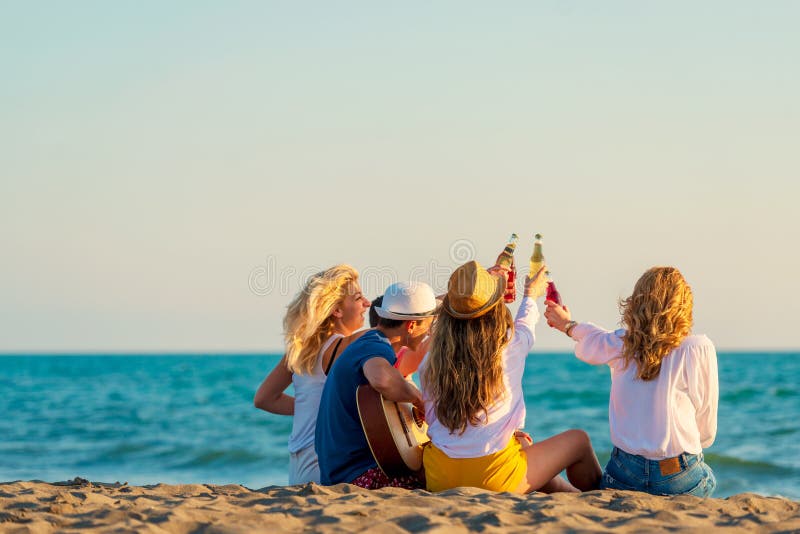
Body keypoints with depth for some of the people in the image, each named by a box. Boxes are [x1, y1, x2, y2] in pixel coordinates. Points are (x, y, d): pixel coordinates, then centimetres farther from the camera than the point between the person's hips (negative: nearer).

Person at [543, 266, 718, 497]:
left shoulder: (621, 344, 2)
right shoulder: (699, 349, -7)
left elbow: (595, 340, 29)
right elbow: (706, 432, 0)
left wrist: (569, 325, 51)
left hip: (625, 474, 3)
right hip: (679, 480, -3)